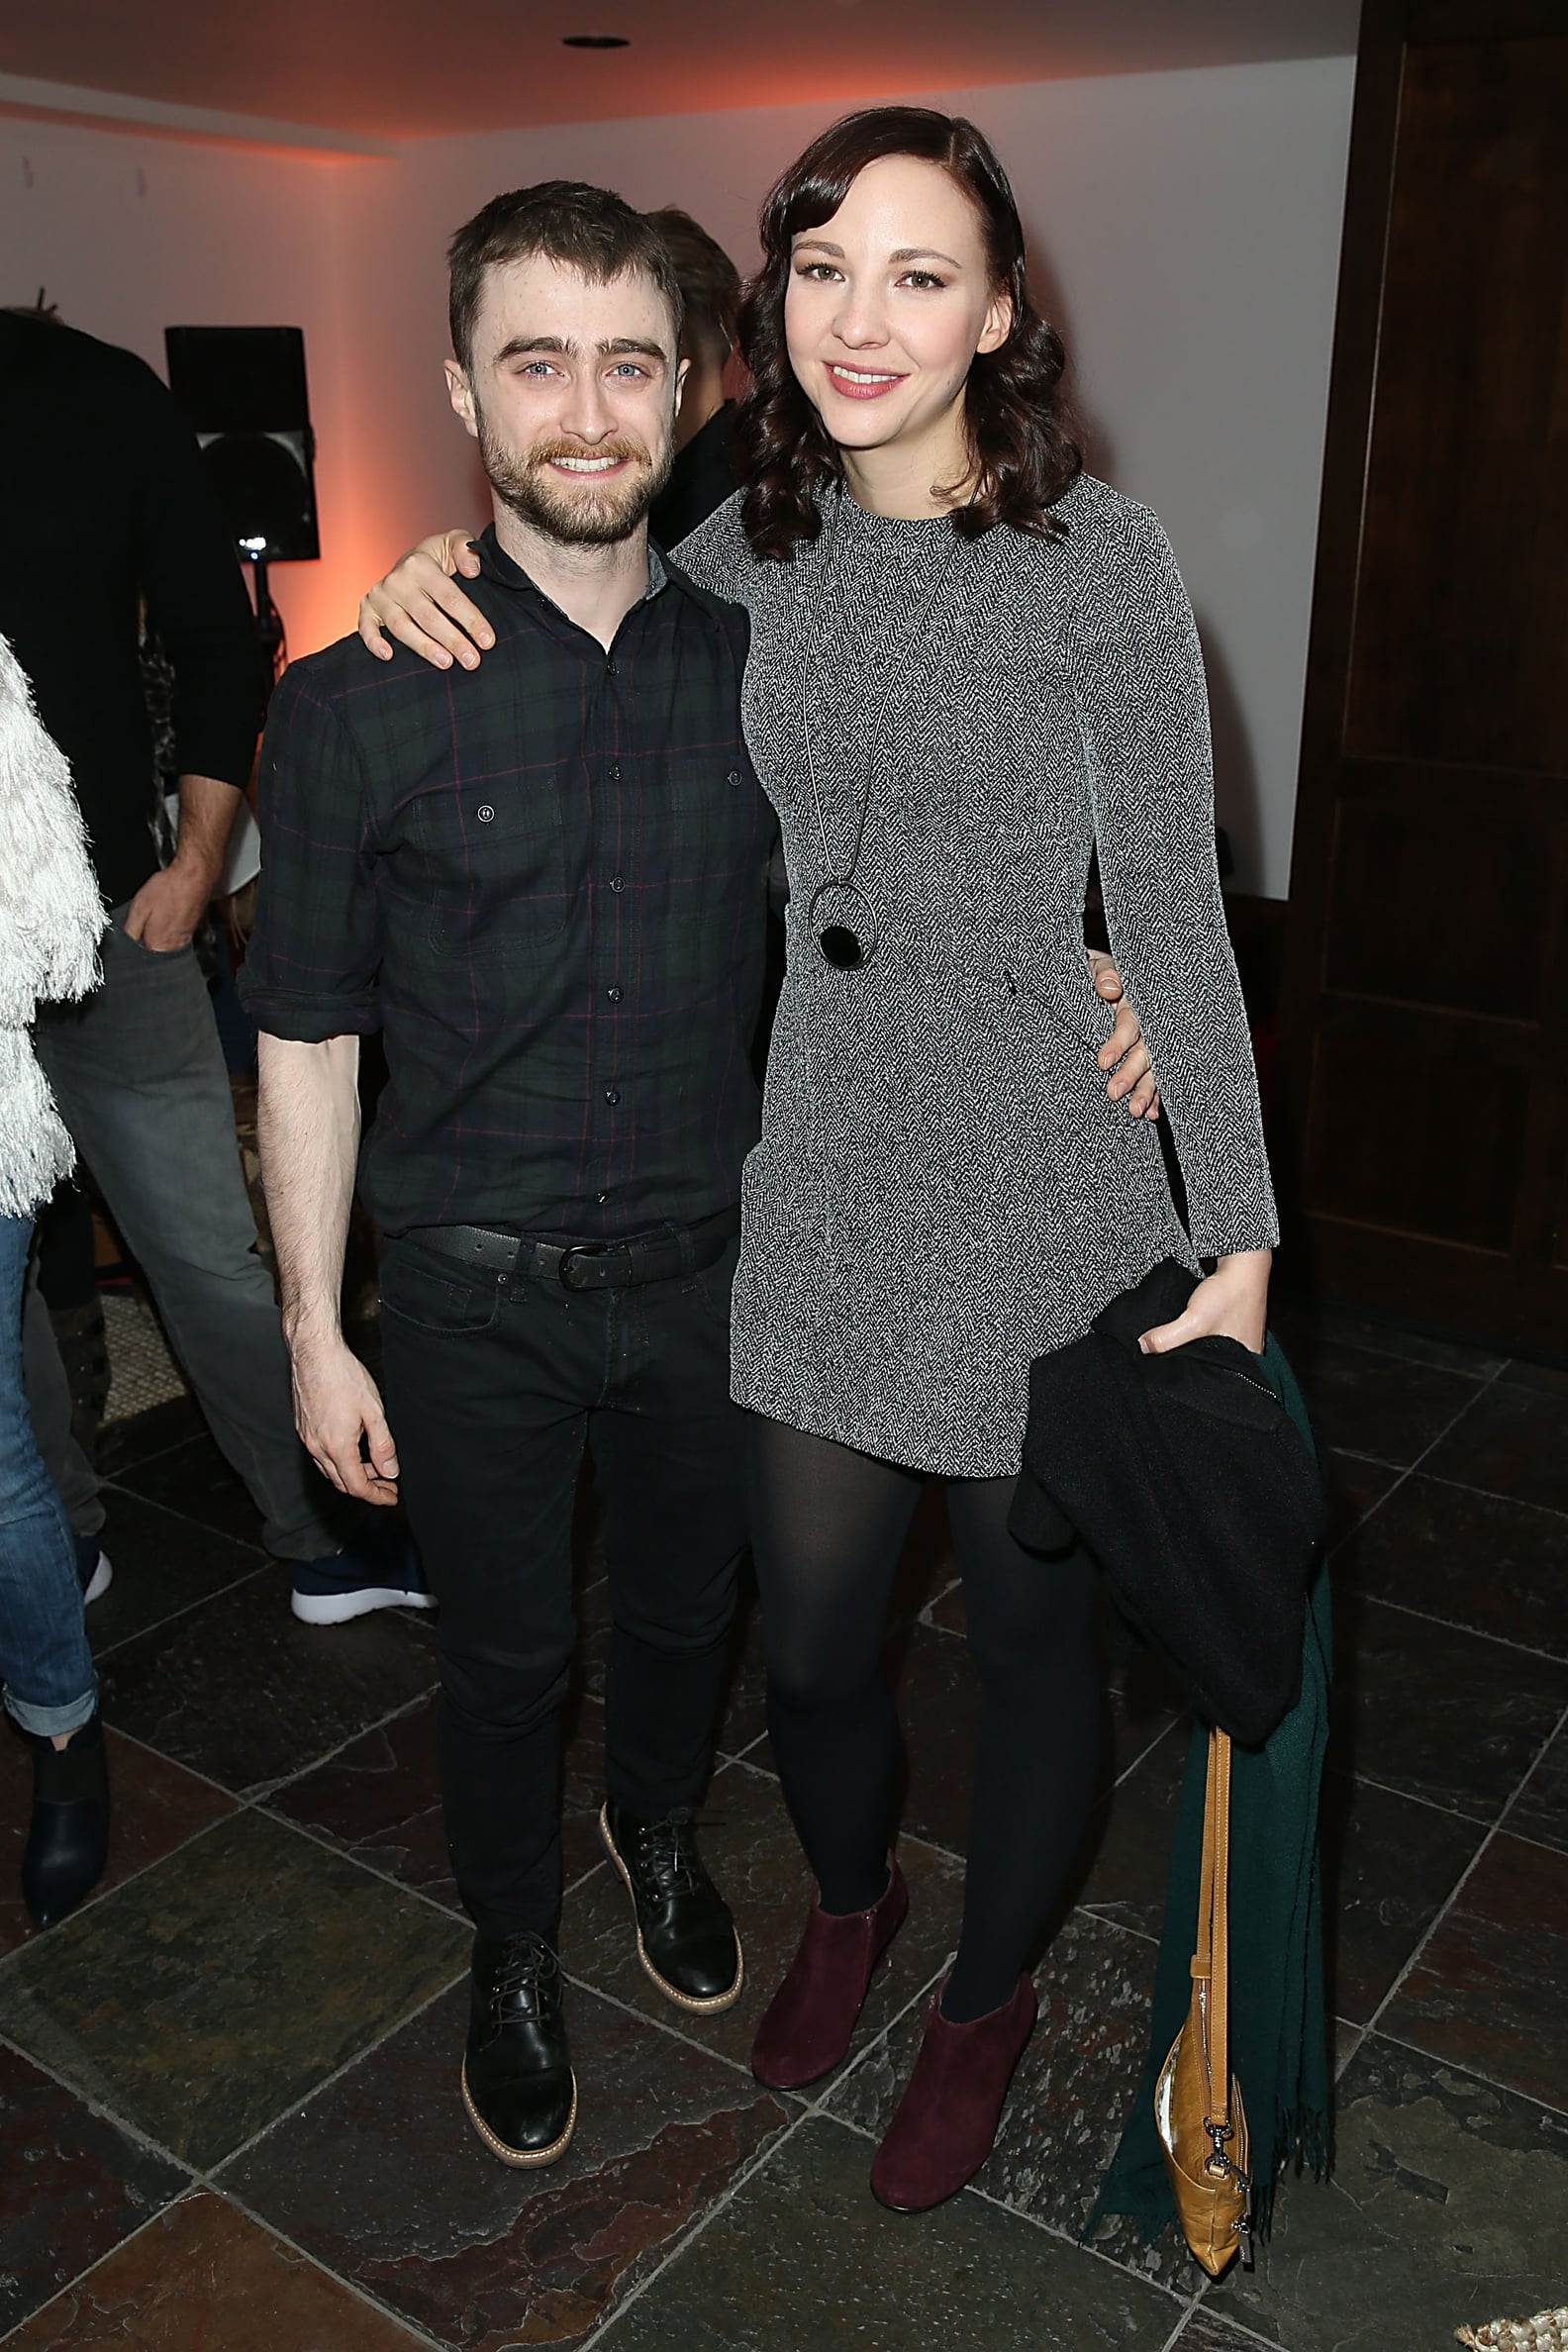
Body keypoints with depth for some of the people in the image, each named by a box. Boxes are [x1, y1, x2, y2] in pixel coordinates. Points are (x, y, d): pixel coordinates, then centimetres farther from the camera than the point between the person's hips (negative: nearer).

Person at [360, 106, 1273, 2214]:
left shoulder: (1099, 553, -10)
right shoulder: (760, 544, 3)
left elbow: (1176, 910, -9)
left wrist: (1240, 1233, -9)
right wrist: (446, 579, 2)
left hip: (1041, 1188, -3)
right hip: (822, 1175, 4)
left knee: (1031, 1635, 14)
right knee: (810, 1636, 15)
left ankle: (989, 1994, 42)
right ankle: (849, 1896, 49)